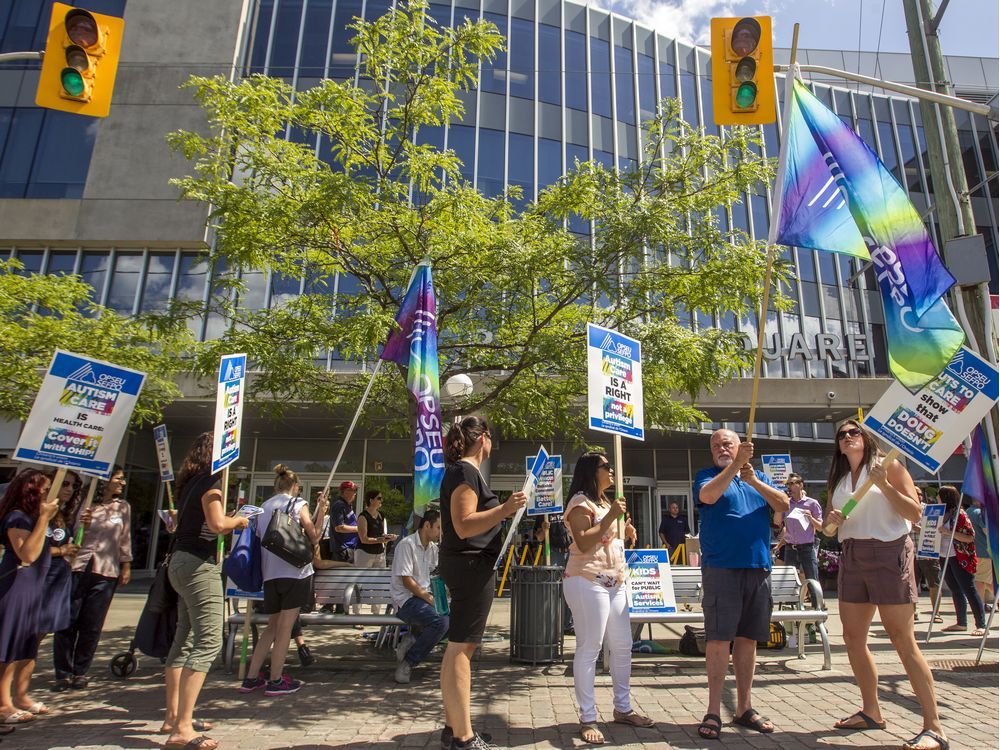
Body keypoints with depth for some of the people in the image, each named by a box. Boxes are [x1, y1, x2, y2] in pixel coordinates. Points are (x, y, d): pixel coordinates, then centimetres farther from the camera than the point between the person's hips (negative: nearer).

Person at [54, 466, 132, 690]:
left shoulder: (123, 507, 10)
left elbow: (125, 538, 12)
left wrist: (126, 565, 8)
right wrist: (80, 524, -15)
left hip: (106, 572, 1)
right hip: (77, 567, -1)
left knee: (92, 626, 3)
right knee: (67, 622, 3)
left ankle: (80, 672, 16)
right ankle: (63, 672, 17)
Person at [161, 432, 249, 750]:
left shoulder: (192, 482, 14)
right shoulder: (211, 480, -12)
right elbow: (217, 524, -22)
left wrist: (230, 524, 16)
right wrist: (238, 520, -4)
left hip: (182, 562, 10)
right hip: (200, 565, -10)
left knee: (185, 639, 16)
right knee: (208, 641, -12)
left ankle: (173, 716, 25)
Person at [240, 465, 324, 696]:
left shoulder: (263, 507, 15)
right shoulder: (298, 504, -1)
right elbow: (314, 538, -2)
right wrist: (320, 515, 10)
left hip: (269, 573, 6)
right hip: (295, 572, -6)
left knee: (272, 626, 16)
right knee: (284, 627, 0)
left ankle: (251, 678, 16)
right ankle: (276, 681, 5)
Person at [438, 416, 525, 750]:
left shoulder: (461, 470, 16)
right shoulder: (466, 471, -15)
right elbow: (464, 526, -23)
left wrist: (503, 510, 30)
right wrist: (505, 509, -30)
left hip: (466, 565, 11)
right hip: (471, 564, -11)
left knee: (458, 647, 14)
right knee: (461, 647, -5)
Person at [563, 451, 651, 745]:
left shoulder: (606, 502, 21)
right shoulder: (581, 502, -9)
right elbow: (583, 543, -21)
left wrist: (625, 534, 10)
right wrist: (611, 516, -19)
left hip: (614, 583, 10)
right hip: (587, 582, -10)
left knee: (623, 646, 13)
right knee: (589, 649, -5)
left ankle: (622, 709, 26)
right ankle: (588, 719, 4)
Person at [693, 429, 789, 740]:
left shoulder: (758, 478, 16)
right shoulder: (708, 475, 5)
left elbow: (783, 505, 3)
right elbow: (708, 496, -17)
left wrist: (754, 481, -11)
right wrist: (736, 466, -21)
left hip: (759, 567, 4)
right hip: (721, 568, -4)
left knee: (748, 639, 10)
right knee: (719, 638, -5)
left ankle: (744, 707, 21)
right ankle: (713, 711, 3)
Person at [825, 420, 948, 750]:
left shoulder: (887, 466, -1)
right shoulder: (837, 480, 14)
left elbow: (915, 514, -8)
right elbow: (828, 526, 17)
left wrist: (884, 484, -18)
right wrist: (831, 520, -6)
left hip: (888, 553, -6)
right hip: (852, 558, 7)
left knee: (903, 641, -7)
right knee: (853, 638, 9)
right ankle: (871, 712, 23)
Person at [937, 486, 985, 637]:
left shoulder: (959, 514, -11)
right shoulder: (943, 514, 13)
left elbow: (970, 537, -16)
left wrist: (948, 532, -24)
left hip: (960, 558, -8)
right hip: (945, 558, 8)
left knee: (969, 590, -5)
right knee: (956, 591, 12)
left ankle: (981, 625, -1)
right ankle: (961, 623, 19)